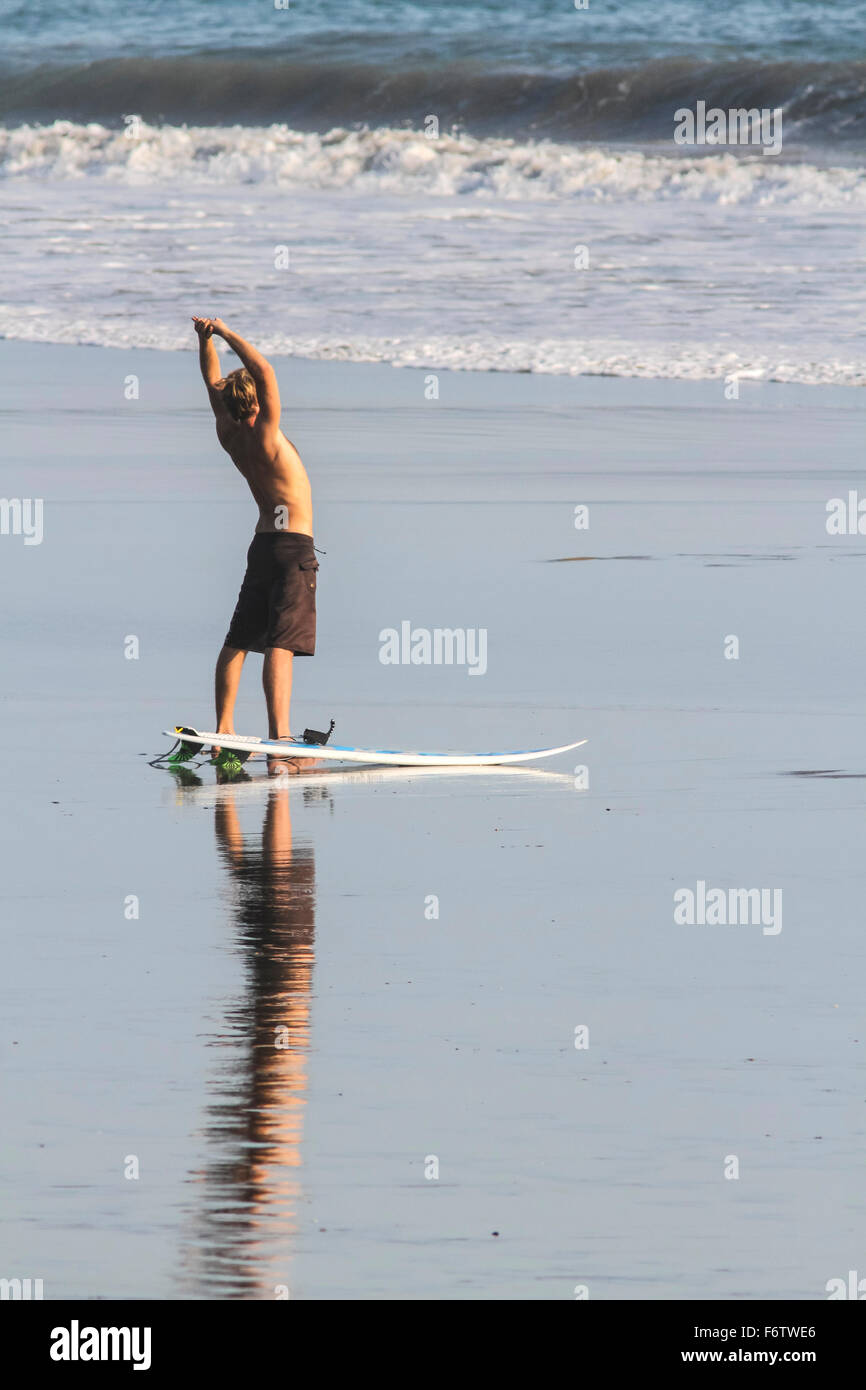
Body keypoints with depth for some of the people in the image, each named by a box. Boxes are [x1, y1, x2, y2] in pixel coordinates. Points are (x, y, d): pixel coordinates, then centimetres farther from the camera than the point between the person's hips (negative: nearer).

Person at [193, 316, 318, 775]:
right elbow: (265, 371, -23)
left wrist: (206, 338, 14)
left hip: (263, 545, 8)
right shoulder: (265, 436, -16)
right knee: (280, 645, -14)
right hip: (293, 547, -8)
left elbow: (214, 383, 17)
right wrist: (224, 334, -17)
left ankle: (223, 729, 17)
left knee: (237, 641, 14)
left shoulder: (229, 435, 2)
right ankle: (279, 741, -19)